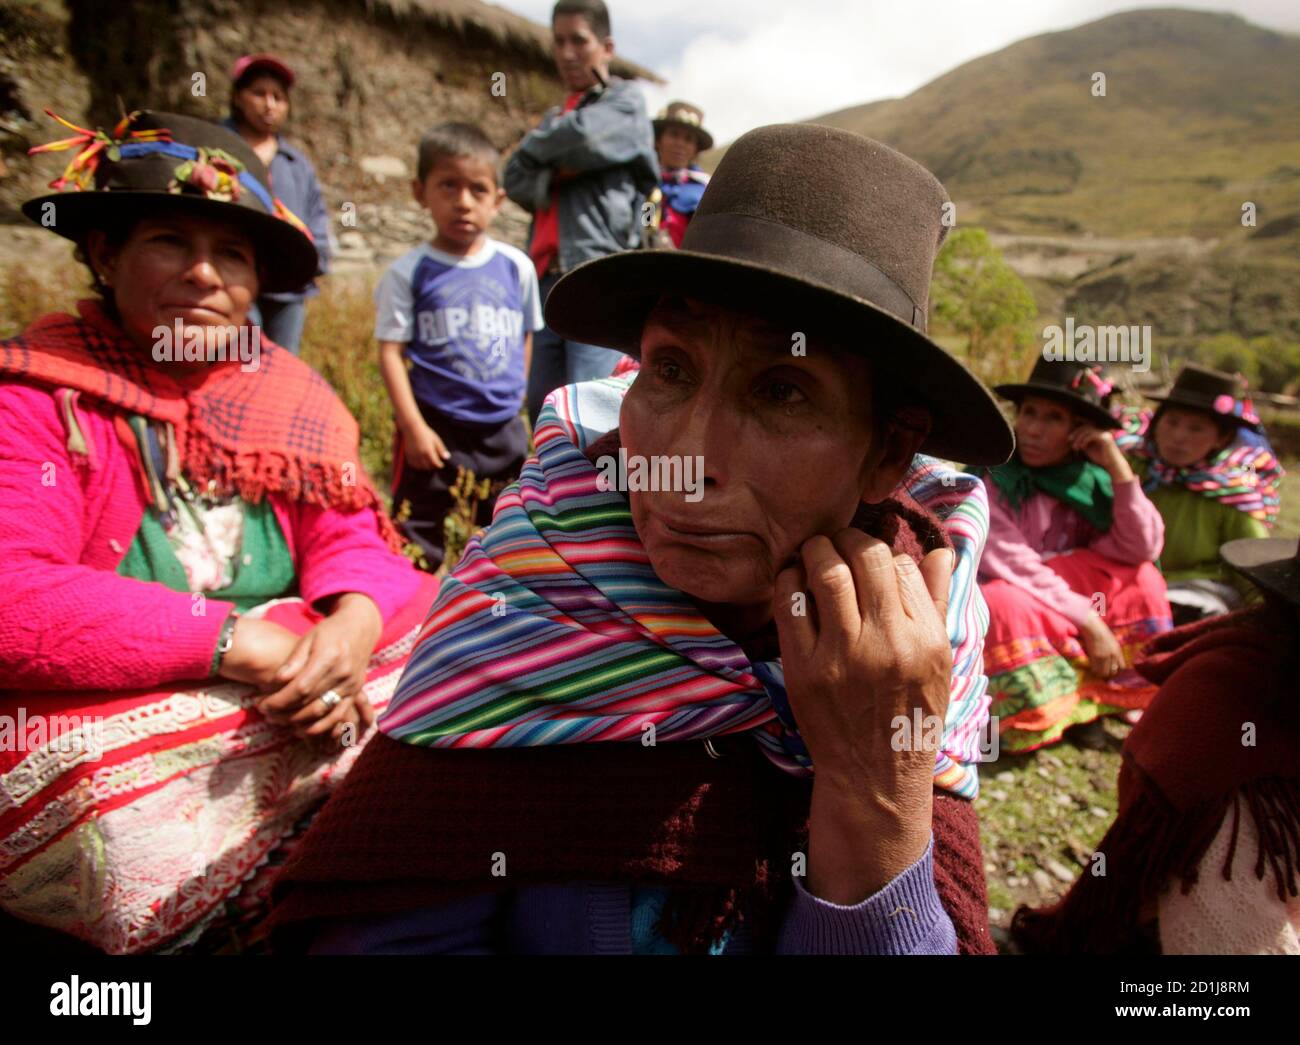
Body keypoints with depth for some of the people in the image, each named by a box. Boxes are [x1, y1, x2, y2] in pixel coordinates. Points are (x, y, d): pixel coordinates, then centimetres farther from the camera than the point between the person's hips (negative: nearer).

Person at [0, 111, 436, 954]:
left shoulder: (288, 392, 8)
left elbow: (354, 540, 0)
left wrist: (353, 625, -24)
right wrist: (238, 645, -25)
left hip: (288, 688, 5)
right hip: (102, 719, -4)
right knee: (160, 852, -34)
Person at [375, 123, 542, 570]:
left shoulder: (516, 266, 2)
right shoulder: (408, 272, -7)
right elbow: (391, 352, -8)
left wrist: (514, 398, 10)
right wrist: (414, 427, -14)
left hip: (503, 430, 3)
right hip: (435, 428, -3)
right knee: (417, 536, 8)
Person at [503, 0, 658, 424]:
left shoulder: (626, 100, 7)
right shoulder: (555, 116, 25)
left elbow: (583, 136, -13)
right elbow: (514, 179, 13)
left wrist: (536, 146, 6)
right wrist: (553, 176, -6)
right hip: (548, 275, 7)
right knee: (542, 404, 7)